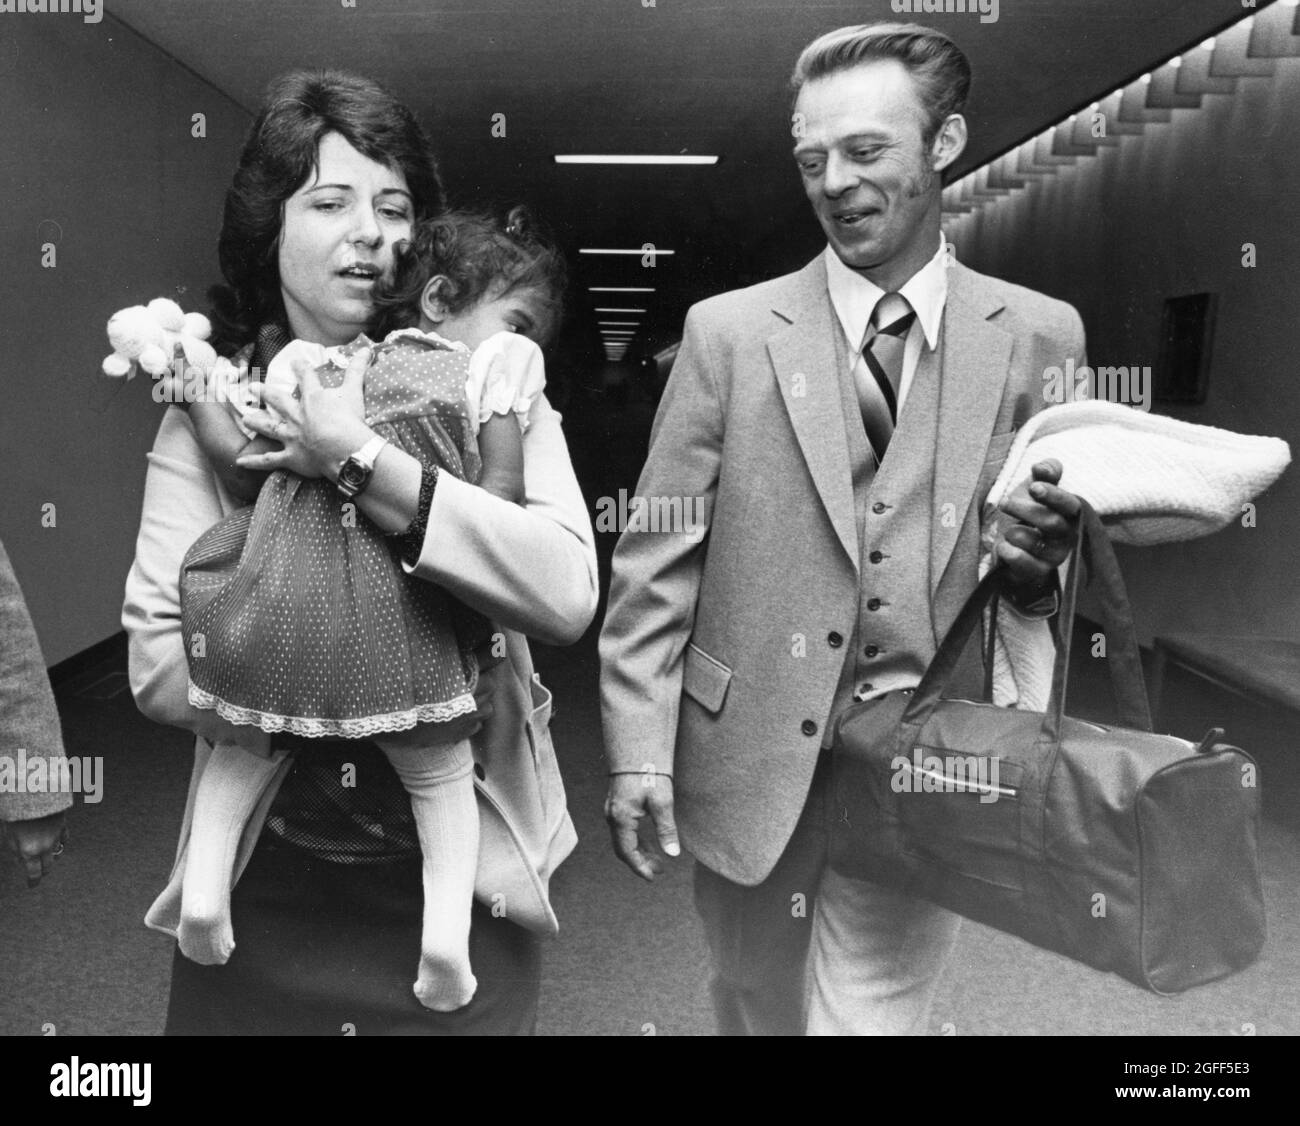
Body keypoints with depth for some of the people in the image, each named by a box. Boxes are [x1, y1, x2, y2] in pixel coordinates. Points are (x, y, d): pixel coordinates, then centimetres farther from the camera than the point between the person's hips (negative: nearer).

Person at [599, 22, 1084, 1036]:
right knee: (759, 1009, 20)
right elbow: (656, 561, -4)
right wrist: (639, 753, -8)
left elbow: (1050, 568, 8)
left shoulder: (1040, 337, 1)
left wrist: (1042, 562, -15)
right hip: (750, 759, 1)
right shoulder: (730, 330, -3)